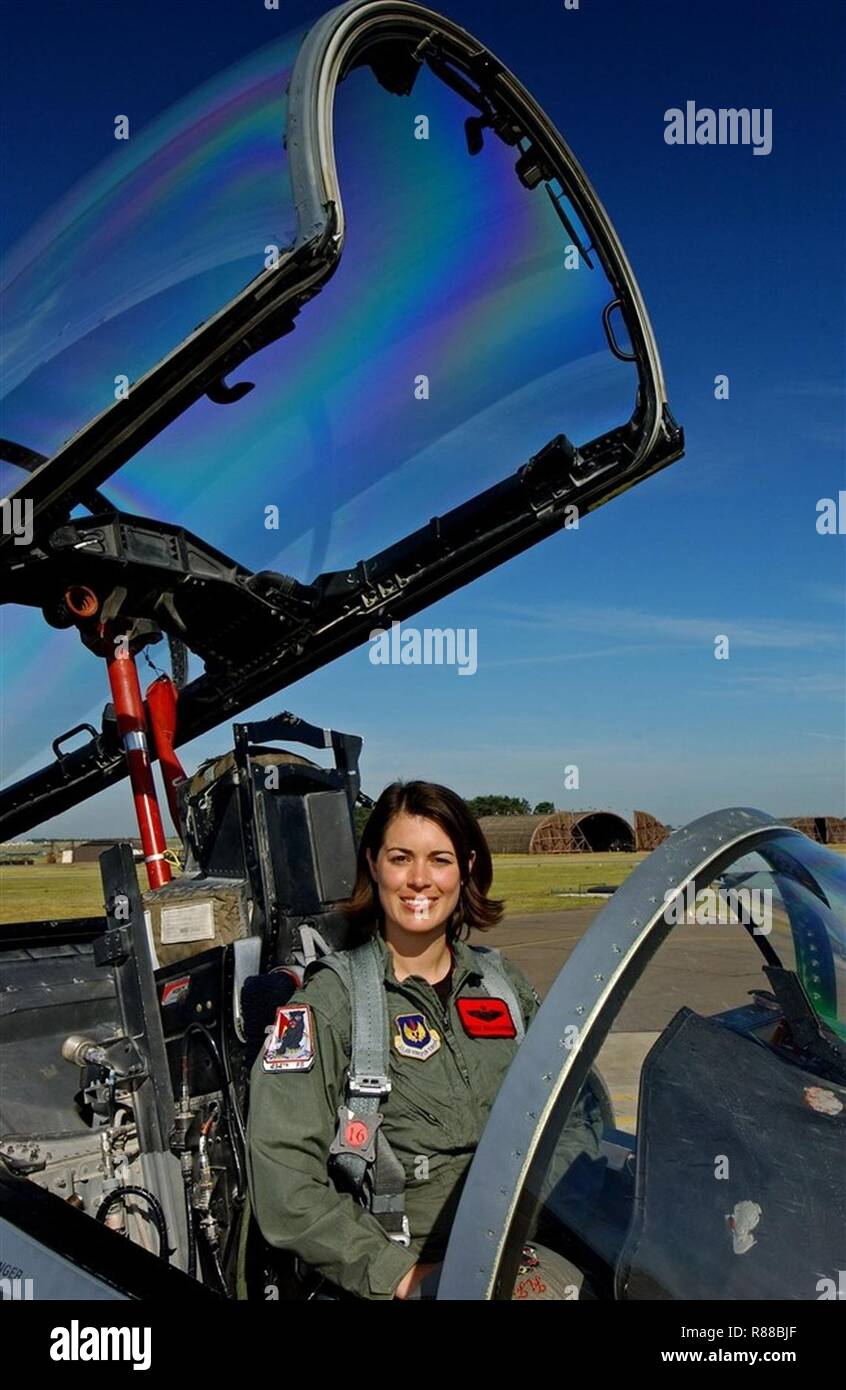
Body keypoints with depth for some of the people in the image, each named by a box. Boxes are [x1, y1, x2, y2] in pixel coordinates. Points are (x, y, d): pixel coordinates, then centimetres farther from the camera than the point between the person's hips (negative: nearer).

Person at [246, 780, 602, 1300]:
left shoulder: (507, 985, 12)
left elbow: (577, 1110, 15)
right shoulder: (331, 1001, -2)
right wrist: (395, 1273, -13)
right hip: (411, 1276, -5)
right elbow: (283, 1175, -8)